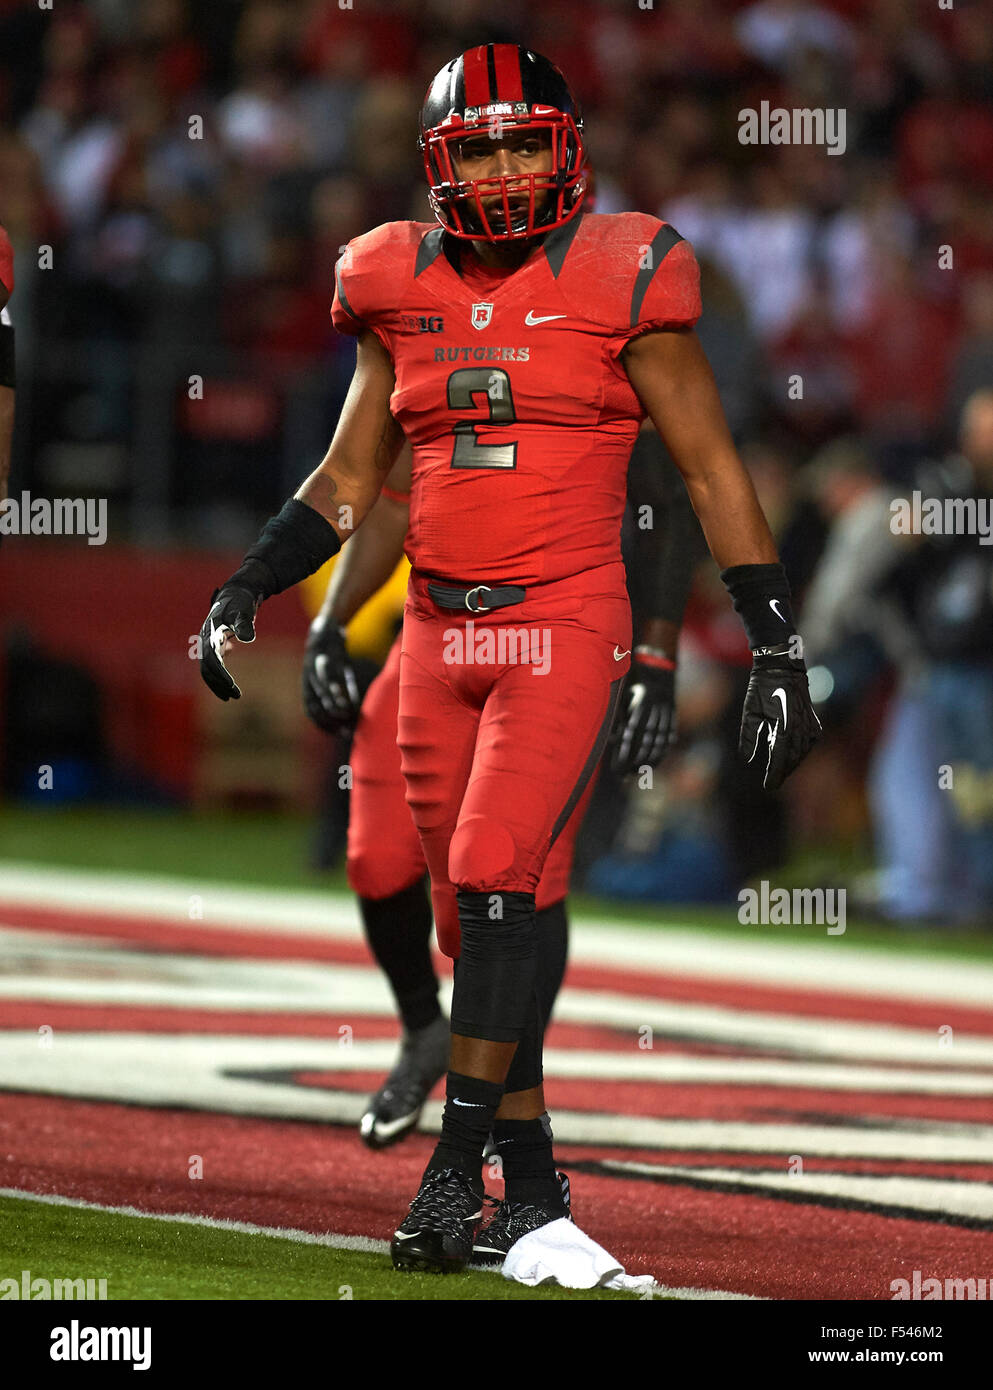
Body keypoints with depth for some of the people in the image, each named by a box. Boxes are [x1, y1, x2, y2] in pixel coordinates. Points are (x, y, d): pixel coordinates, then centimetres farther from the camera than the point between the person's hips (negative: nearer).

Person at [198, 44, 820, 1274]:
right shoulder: (402, 292, 9)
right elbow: (347, 481, 19)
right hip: (441, 635, 5)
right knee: (475, 923, 6)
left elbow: (713, 476, 1)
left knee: (492, 873, -19)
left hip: (566, 627, -5)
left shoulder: (619, 283, -3)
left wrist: (778, 653, -2)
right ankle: (532, 1182, 17)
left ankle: (456, 1164, -13)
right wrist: (247, 588, 6)